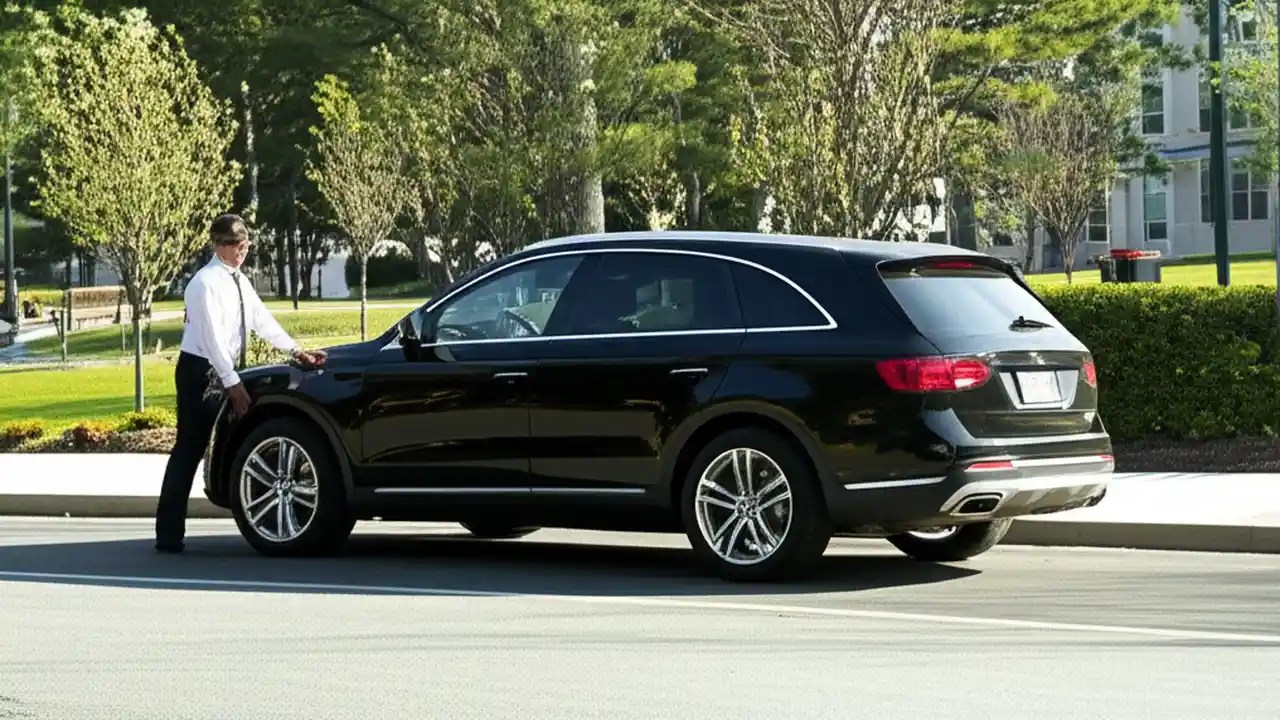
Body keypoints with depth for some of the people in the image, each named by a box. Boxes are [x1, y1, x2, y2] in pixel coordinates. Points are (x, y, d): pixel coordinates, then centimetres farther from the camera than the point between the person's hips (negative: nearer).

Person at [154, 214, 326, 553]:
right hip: (201, 372, -9)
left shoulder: (239, 281, 11)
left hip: (228, 372, 9)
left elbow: (262, 320, 12)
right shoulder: (206, 283, -15)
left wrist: (297, 351, 3)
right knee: (189, 450, -8)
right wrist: (233, 383, -22)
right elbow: (212, 336, -20)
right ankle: (169, 535, -6)